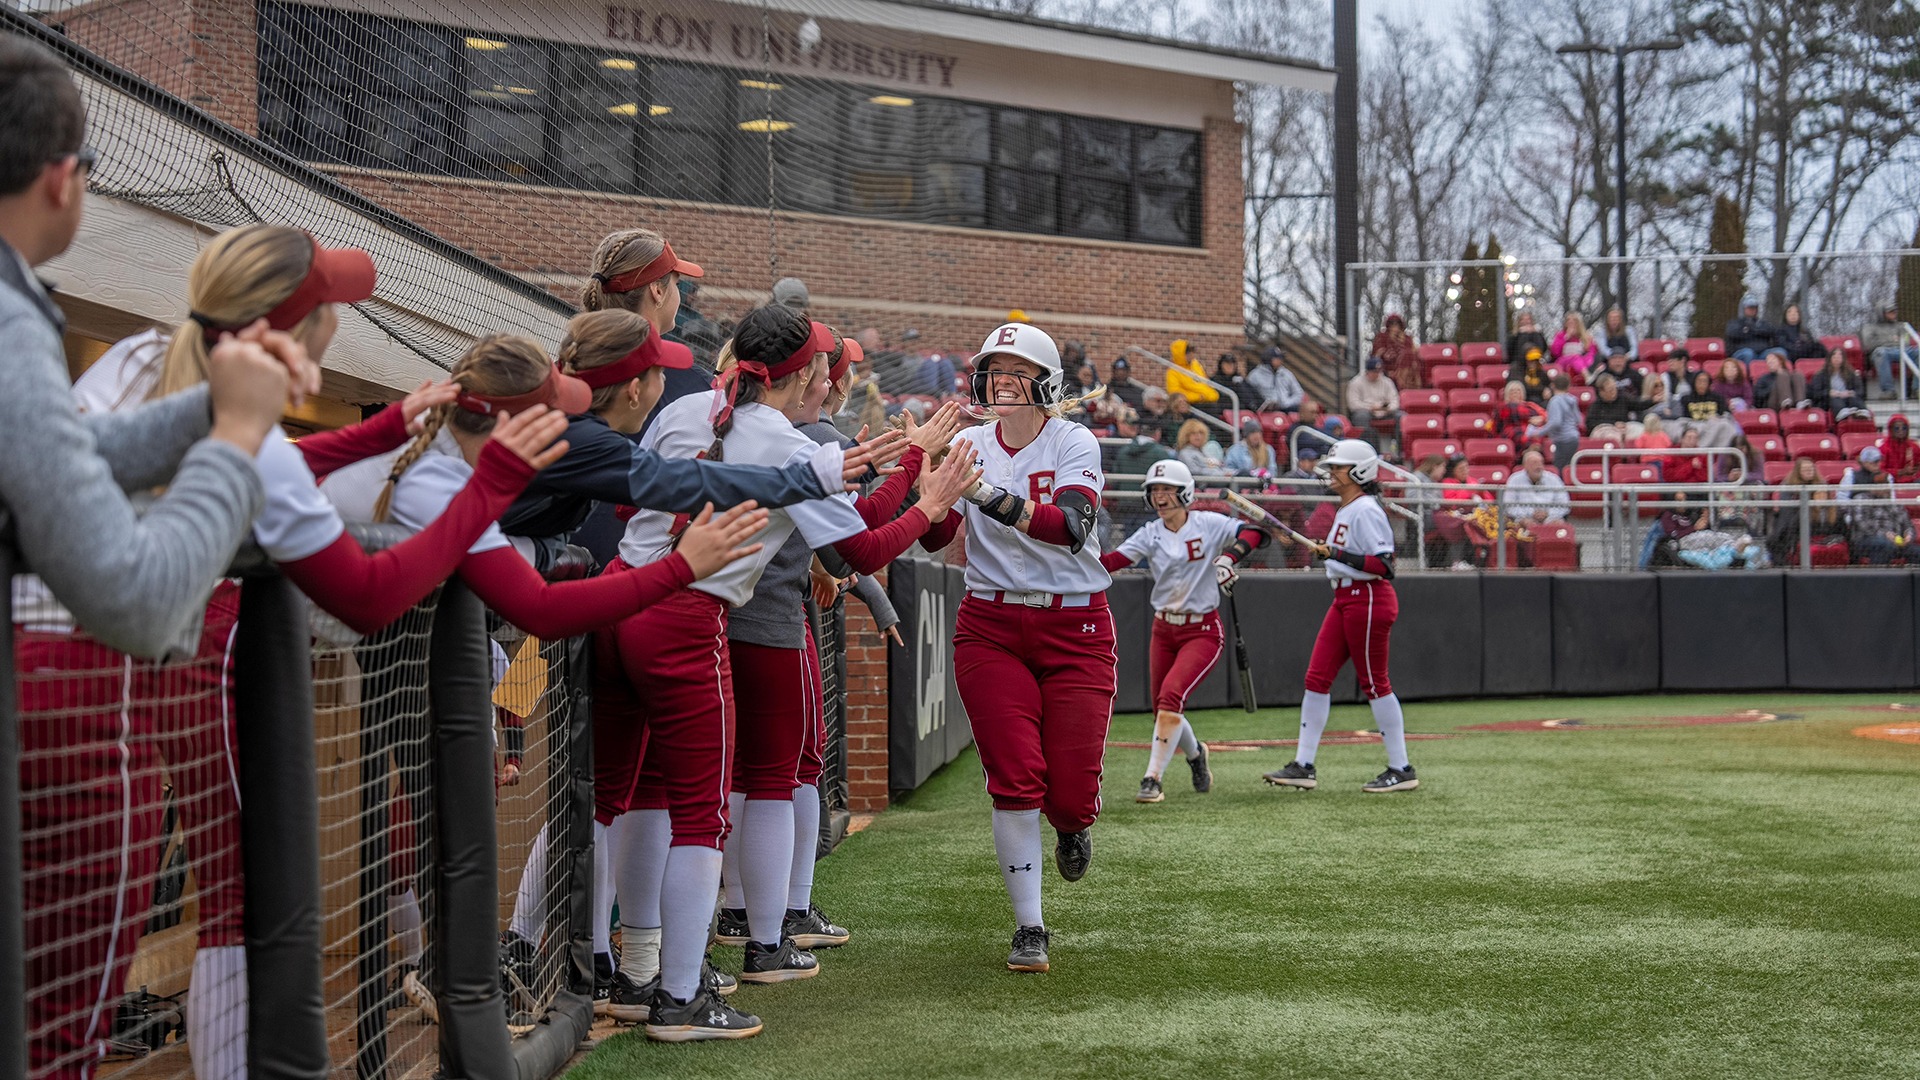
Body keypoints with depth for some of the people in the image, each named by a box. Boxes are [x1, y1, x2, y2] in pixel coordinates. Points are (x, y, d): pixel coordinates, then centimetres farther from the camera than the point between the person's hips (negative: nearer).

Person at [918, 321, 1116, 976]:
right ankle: (1029, 928, 4)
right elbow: (933, 538, -7)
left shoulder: (1073, 444, -6)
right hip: (991, 629, 2)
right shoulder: (971, 447, 3)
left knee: (1071, 793, -2)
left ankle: (1072, 825, 37)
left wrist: (990, 496, -38)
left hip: (1076, 630, -1)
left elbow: (1070, 526, -25)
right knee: (1014, 777, -8)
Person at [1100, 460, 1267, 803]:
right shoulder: (1150, 534, 0)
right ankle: (1195, 753, 42)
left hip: (1203, 631, -5)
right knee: (1163, 712, 10)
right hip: (1164, 630, 5)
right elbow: (1112, 561, -13)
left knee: (1171, 696, -22)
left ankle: (1153, 779, -15)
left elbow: (1254, 532, -20)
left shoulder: (1208, 524, -8)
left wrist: (1229, 555, -37)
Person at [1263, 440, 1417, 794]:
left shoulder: (1366, 510, -15)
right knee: (1317, 677, 5)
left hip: (1369, 601, -10)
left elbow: (1384, 565, -23)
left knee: (1374, 682, -3)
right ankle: (1303, 766, 8)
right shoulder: (1344, 511, 14)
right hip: (1345, 599, 10)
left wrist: (1337, 554, -26)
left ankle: (1401, 770, 6)